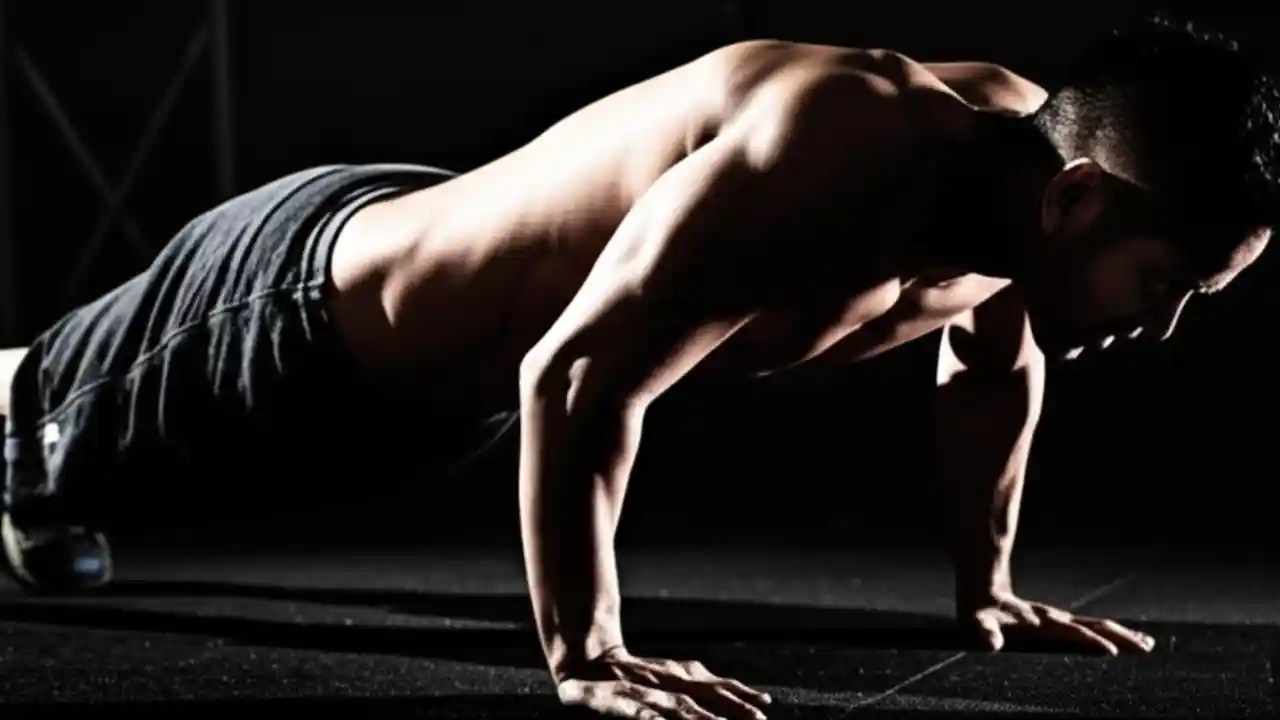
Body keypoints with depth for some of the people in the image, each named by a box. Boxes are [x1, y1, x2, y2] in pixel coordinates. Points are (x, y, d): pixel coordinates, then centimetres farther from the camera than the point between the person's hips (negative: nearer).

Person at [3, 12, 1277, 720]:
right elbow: (572, 379, -43)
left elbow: (992, 365, 5)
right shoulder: (834, 158, -43)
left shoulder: (1017, 142, -16)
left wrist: (984, 583, 7)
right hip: (317, 293, -7)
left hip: (433, 234, 7)